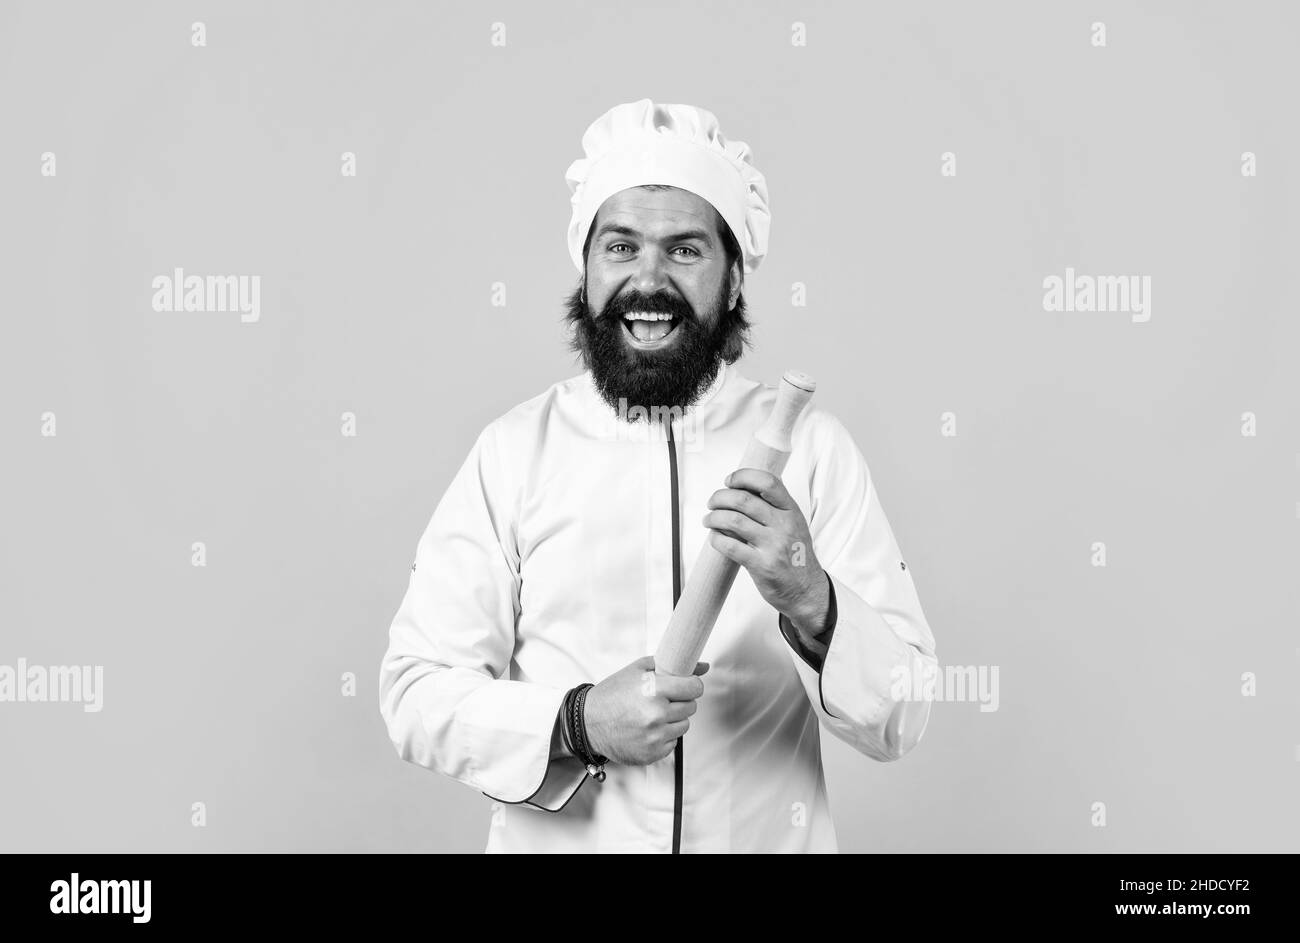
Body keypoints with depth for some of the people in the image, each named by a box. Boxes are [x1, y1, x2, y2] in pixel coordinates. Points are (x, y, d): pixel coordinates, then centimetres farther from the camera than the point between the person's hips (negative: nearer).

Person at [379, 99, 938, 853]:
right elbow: (417, 693, -8)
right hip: (558, 840, 0)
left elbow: (903, 720, -10)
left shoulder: (811, 447, -8)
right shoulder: (514, 451, -7)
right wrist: (580, 724, -24)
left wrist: (809, 600, -27)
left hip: (769, 837, 1)